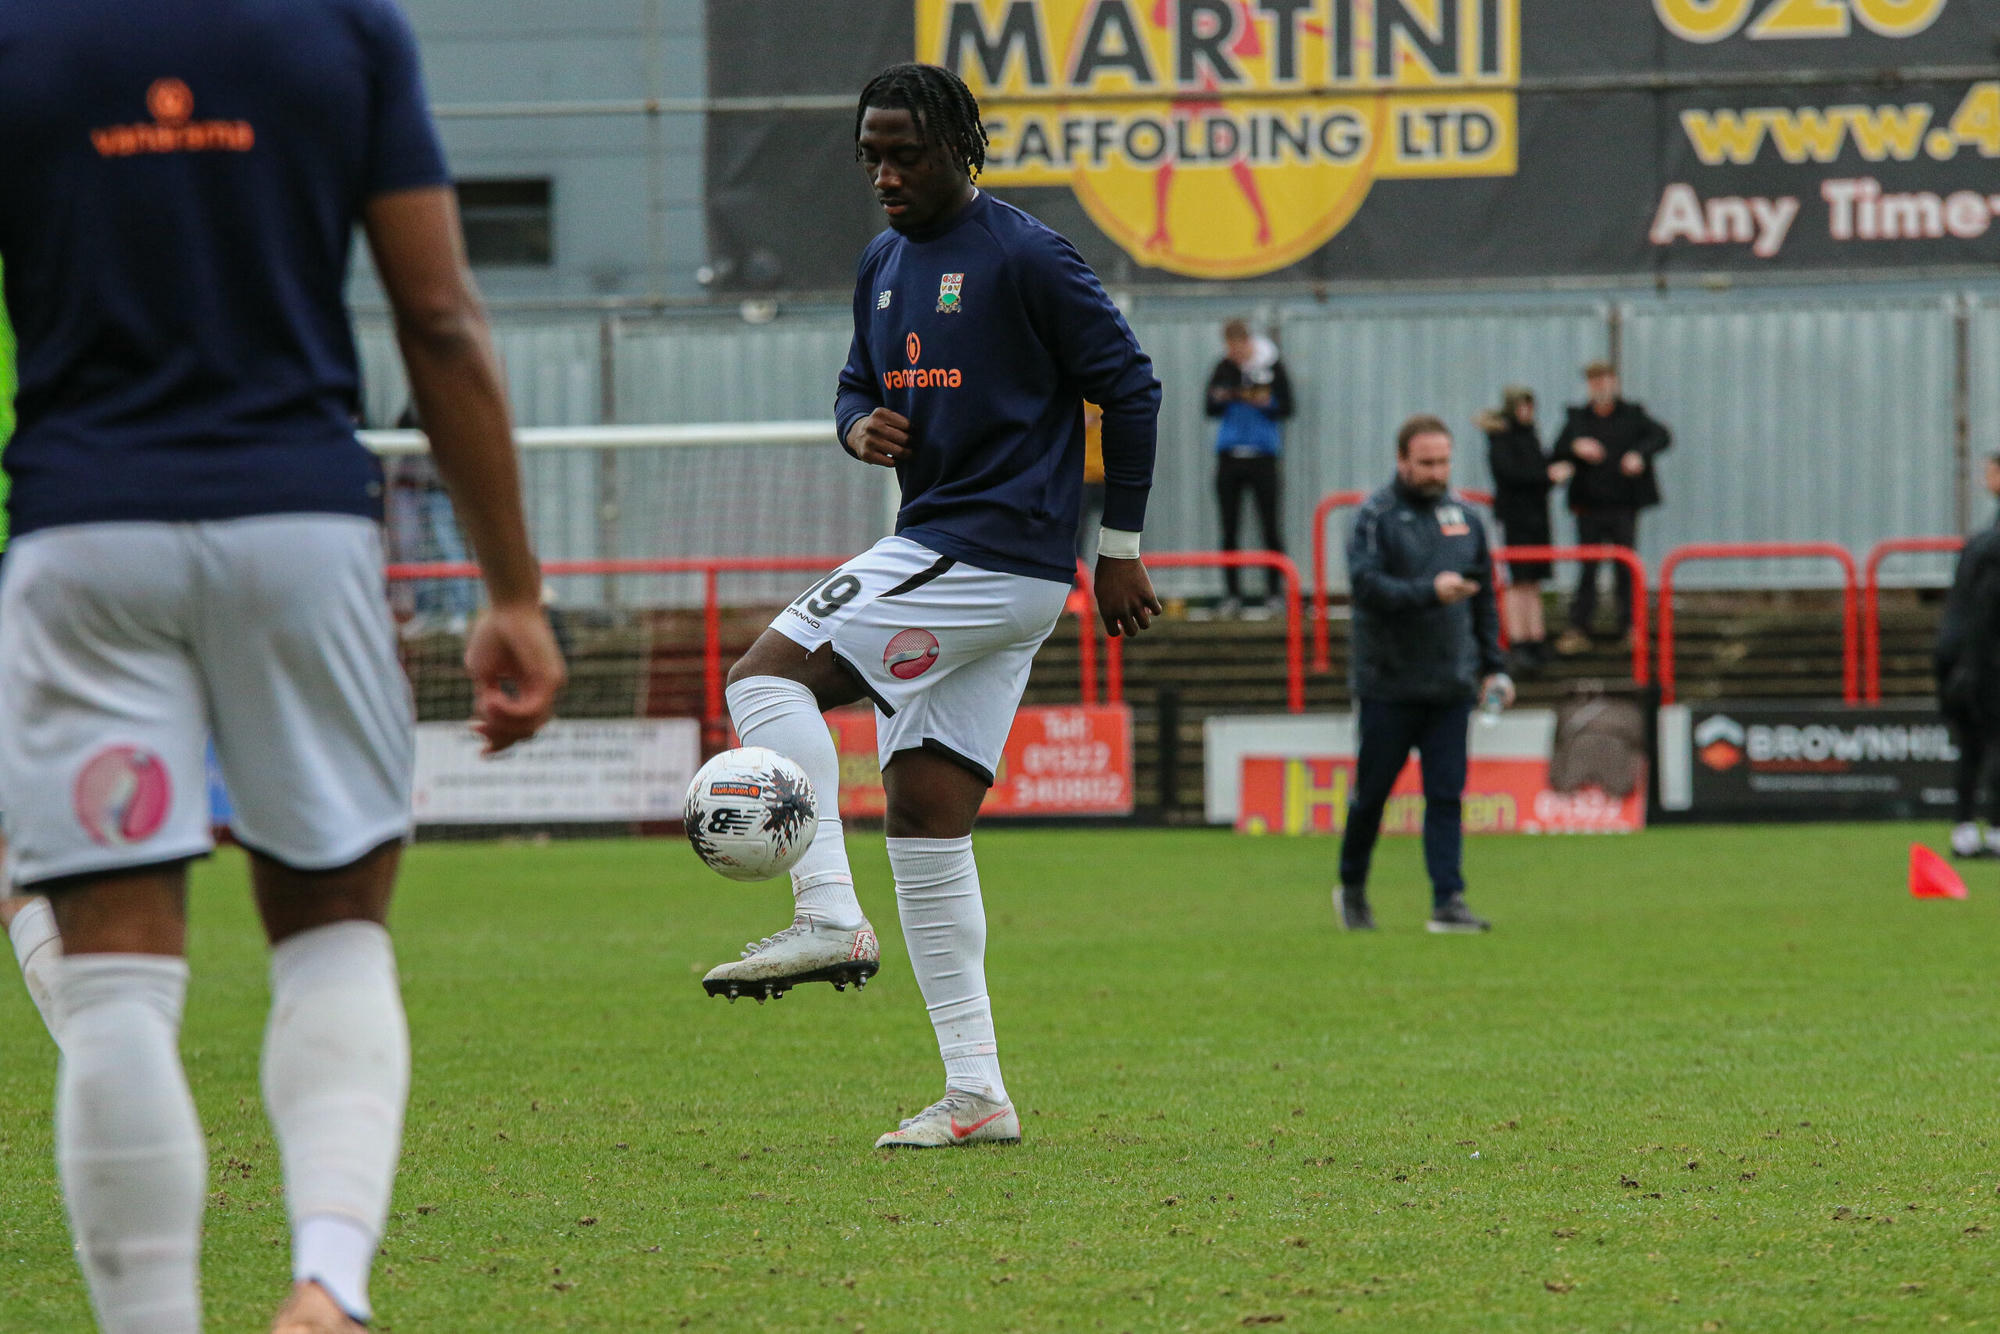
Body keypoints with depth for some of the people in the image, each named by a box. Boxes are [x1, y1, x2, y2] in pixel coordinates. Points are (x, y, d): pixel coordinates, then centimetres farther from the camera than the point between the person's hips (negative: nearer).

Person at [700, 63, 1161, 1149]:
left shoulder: (1025, 258, -9)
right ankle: (975, 1094, 6)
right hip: (938, 554, 9)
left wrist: (1119, 549, -5)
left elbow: (1129, 388, -7)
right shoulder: (883, 264, 15)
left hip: (998, 559, -9)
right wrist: (861, 427, 0)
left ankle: (830, 916, -16)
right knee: (925, 814, 5)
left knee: (767, 677, -14)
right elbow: (859, 384, 26)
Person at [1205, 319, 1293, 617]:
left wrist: (1264, 403, -20)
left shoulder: (1272, 368, -2)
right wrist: (1220, 399, -15)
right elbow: (1210, 410, 6)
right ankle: (1233, 593, 8)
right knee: (1229, 529, 2)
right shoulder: (1224, 368, 5)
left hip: (1262, 455, -3)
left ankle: (1274, 592, 5)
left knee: (1270, 527, -3)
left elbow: (1286, 408, -2)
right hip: (1229, 456, 3)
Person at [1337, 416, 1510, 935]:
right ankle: (1352, 888, 24)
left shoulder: (1464, 518, 12)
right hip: (1387, 683, -3)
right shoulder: (1375, 517, -4)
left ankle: (1448, 902, -6)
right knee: (1371, 792, 6)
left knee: (1446, 796, -3)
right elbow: (1367, 585, -17)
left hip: (1451, 685, 3)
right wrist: (1430, 592, -28)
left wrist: (1492, 666, 14)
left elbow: (1484, 599, 19)